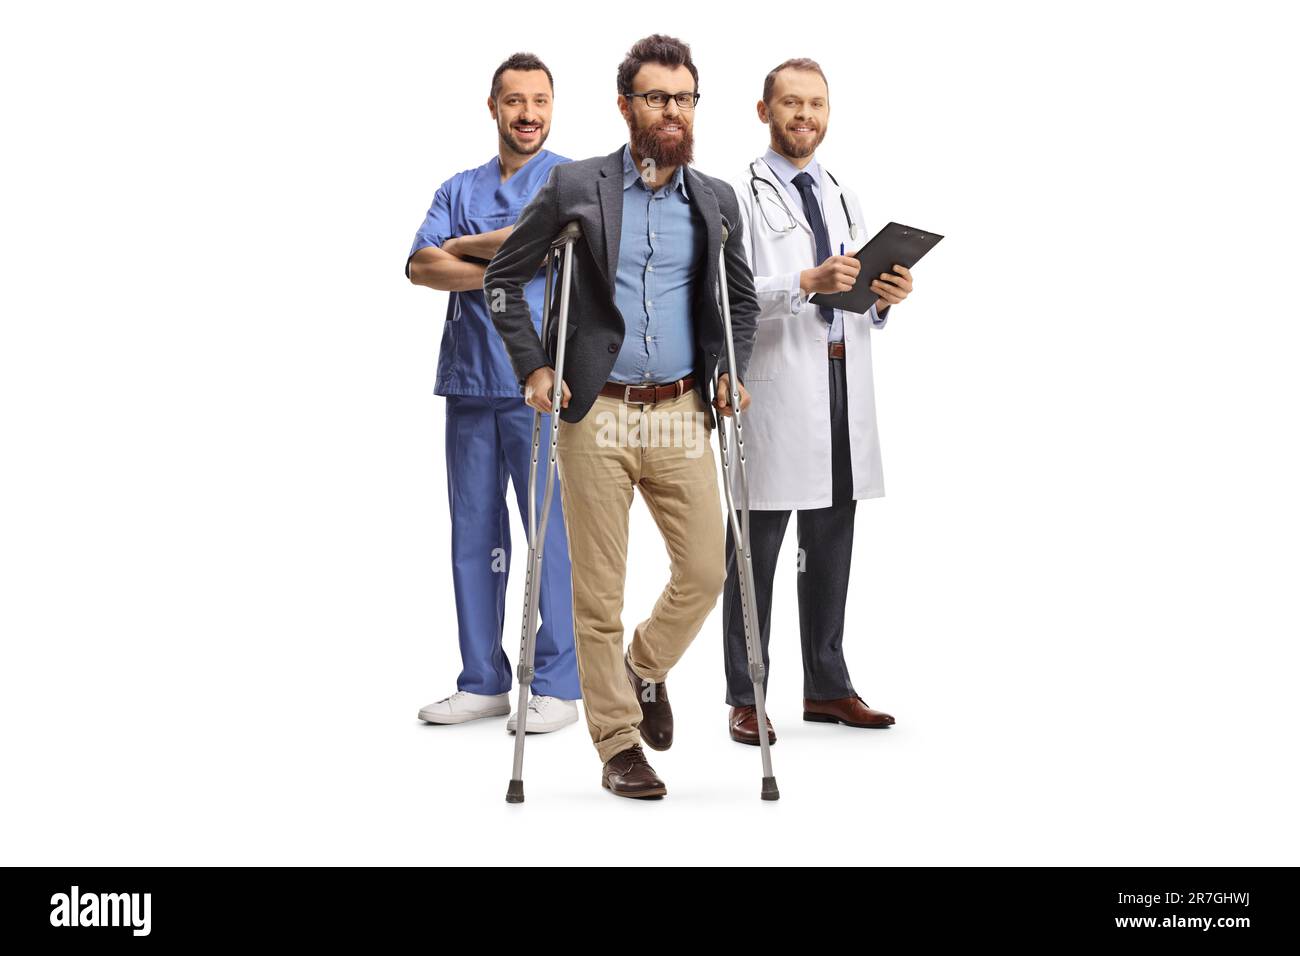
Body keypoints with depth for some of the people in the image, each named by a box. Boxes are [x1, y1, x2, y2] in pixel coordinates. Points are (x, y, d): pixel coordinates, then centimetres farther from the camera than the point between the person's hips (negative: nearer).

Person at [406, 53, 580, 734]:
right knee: (473, 535, 8)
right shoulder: (459, 189, 17)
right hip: (470, 381, 5)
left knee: (551, 533, -3)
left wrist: (460, 246, -2)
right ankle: (483, 683, 16)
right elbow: (420, 266, 2)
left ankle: (557, 686, 5)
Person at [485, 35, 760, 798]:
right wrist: (533, 366, -2)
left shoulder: (717, 200, 9)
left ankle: (645, 669, 32)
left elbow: (742, 297, 23)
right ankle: (618, 743, 16)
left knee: (706, 570, 2)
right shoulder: (575, 187, 0)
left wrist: (733, 370, 9)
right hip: (597, 413, -3)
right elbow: (504, 275, 6)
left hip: (682, 412, 3)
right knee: (599, 591, 2)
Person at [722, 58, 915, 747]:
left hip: (842, 387, 6)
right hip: (774, 387, -6)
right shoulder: (740, 196, 1)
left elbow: (861, 308, 20)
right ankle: (745, 699, 4)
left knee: (830, 547, 10)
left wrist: (885, 299, -1)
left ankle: (827, 688, 19)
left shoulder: (846, 200, 21)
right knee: (757, 550, -2)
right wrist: (808, 283, -23)